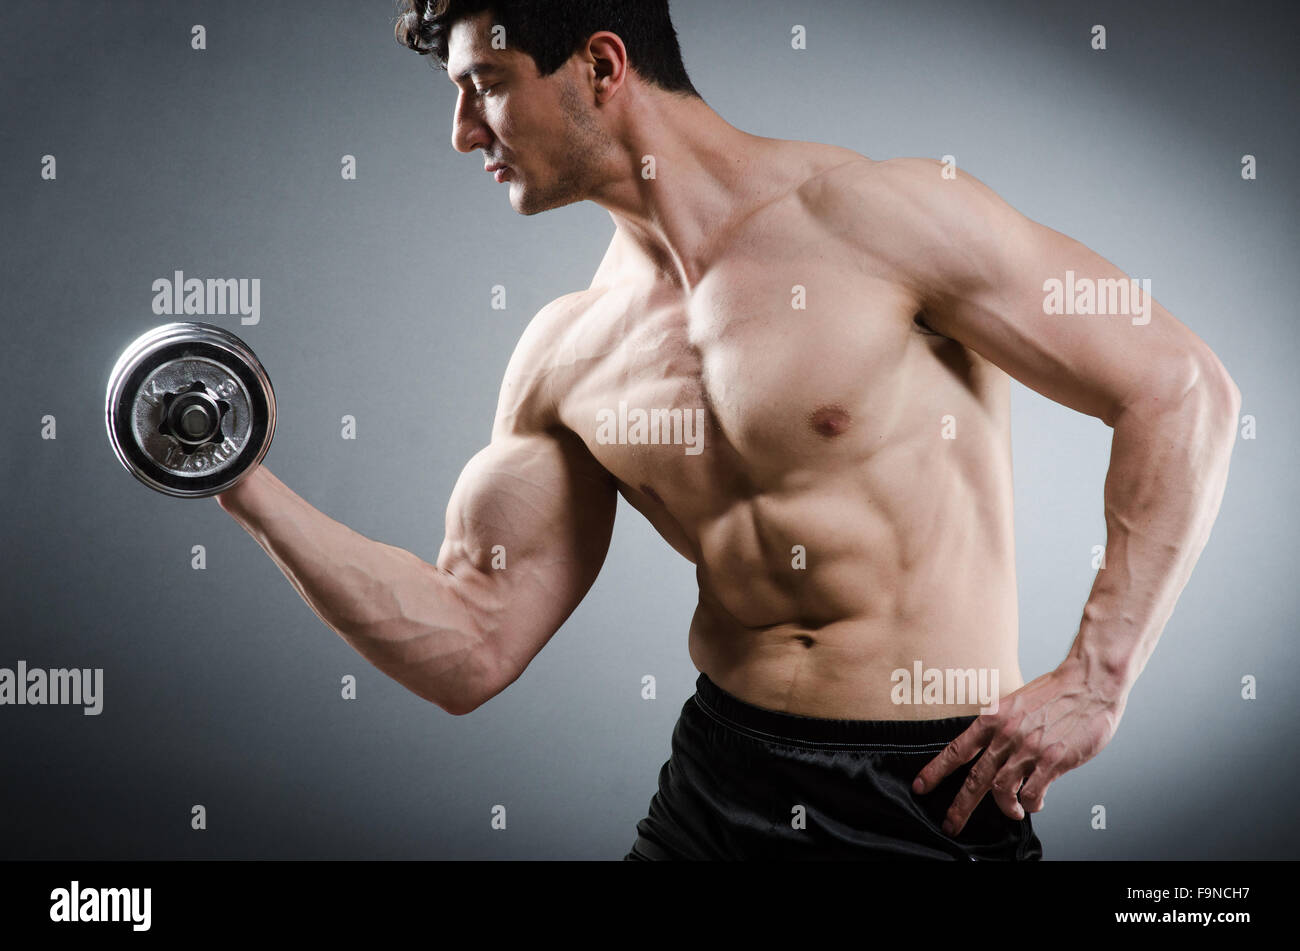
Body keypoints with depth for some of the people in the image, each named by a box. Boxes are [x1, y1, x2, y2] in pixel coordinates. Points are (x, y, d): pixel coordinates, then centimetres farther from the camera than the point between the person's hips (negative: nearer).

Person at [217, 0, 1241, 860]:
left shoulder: (879, 217, -13)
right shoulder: (568, 357, 4)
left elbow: (1183, 391, -10)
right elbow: (470, 647, 3)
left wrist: (1093, 682, -14)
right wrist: (253, 490, -3)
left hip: (931, 791, -4)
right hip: (716, 781, 5)